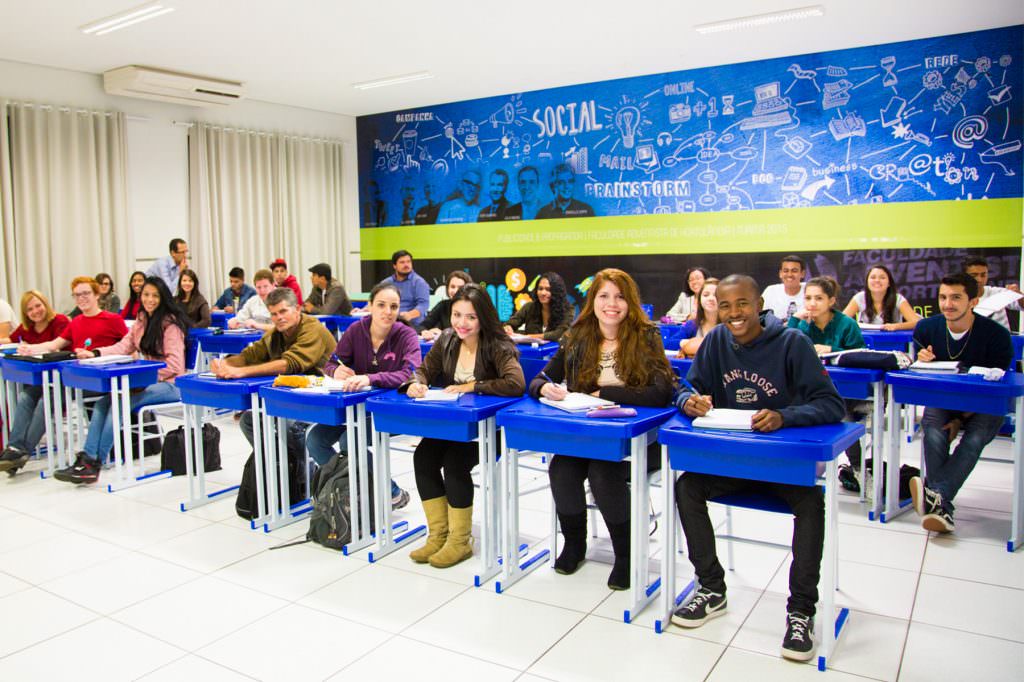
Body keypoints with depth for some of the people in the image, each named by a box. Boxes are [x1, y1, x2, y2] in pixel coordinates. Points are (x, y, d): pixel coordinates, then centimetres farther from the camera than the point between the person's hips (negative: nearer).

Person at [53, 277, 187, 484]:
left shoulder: (170, 323, -9)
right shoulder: (141, 321, 18)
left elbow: (173, 364, -15)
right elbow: (123, 346, 12)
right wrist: (94, 353, -3)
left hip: (169, 384, -8)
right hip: (147, 381, 8)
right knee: (102, 403, -13)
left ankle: (94, 463, -20)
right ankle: (87, 459, -20)